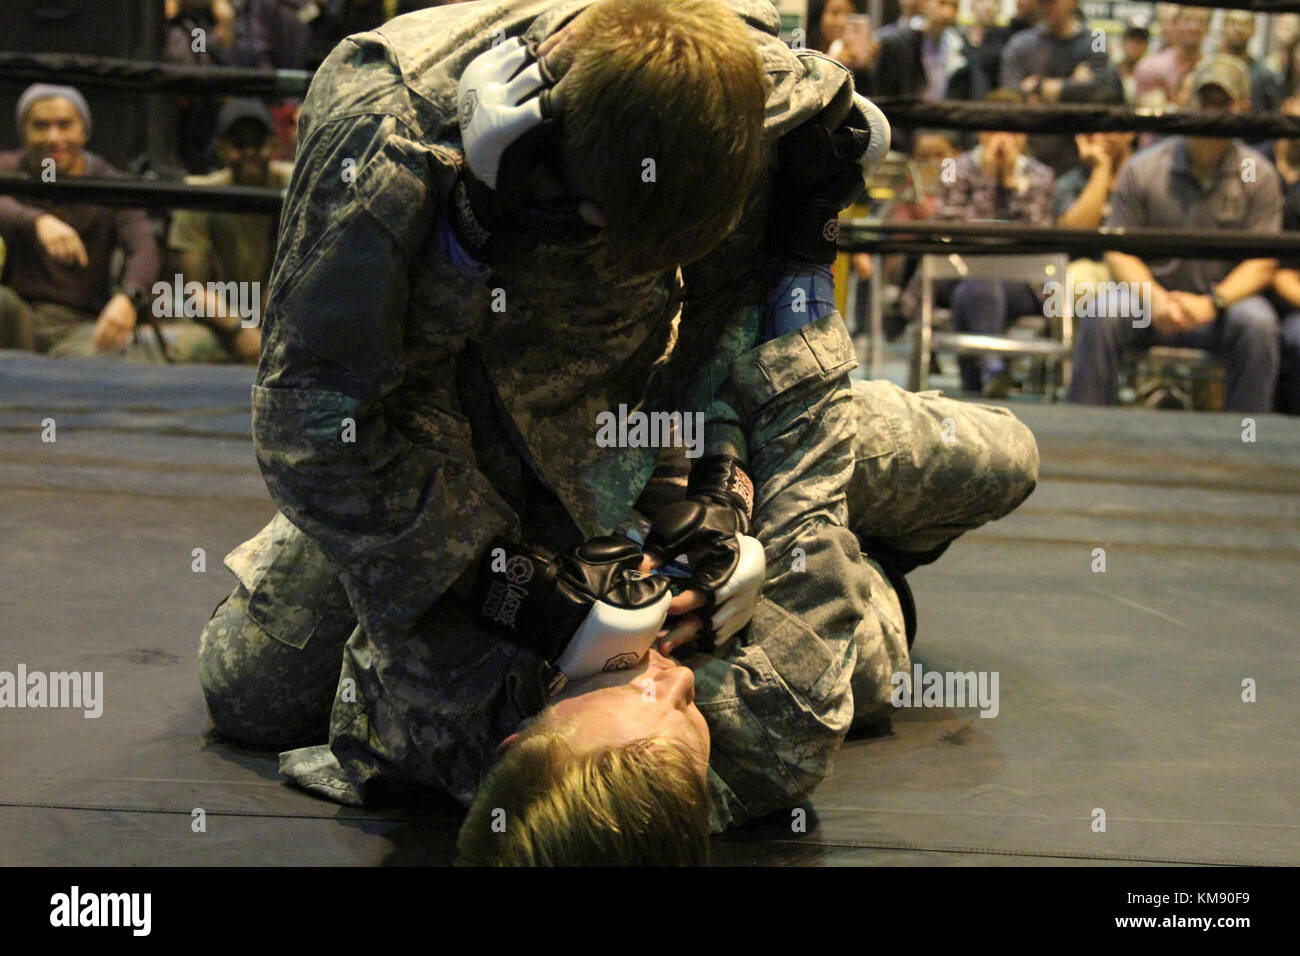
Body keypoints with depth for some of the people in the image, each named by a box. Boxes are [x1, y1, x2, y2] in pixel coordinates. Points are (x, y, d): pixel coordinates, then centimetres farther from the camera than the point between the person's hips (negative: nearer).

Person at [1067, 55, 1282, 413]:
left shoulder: (1258, 175, 2)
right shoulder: (1143, 169, 0)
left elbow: (1262, 262, -2)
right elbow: (1119, 251, 0)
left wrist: (1212, 302, -19)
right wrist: (1155, 299, -18)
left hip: (1223, 298, 0)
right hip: (1153, 292, 0)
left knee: (1258, 323, -32)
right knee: (1100, 315, -29)